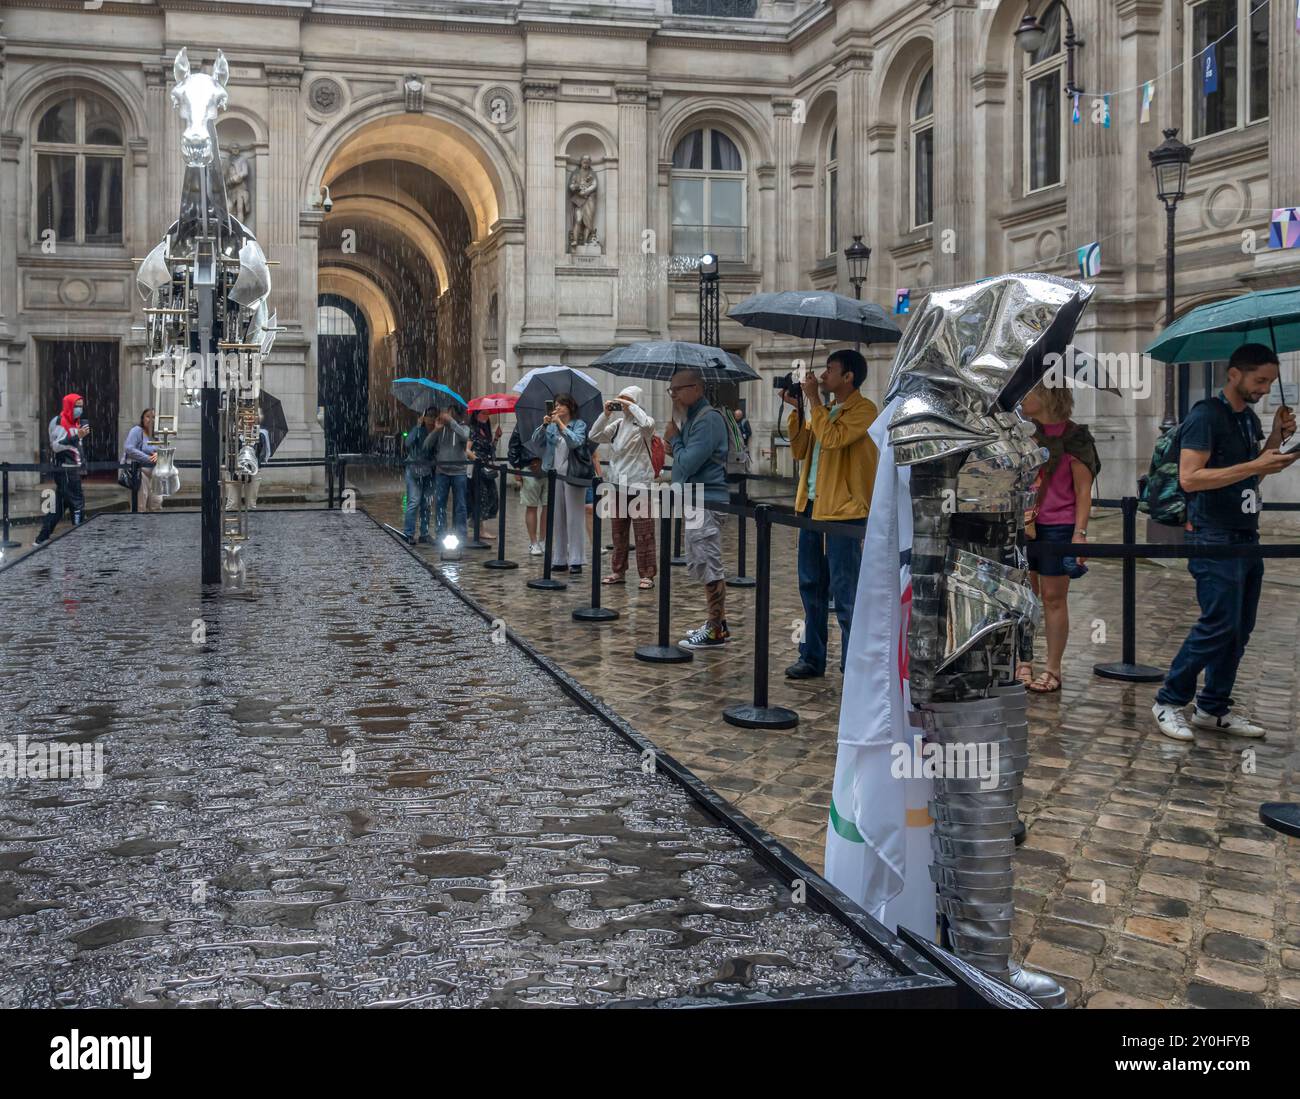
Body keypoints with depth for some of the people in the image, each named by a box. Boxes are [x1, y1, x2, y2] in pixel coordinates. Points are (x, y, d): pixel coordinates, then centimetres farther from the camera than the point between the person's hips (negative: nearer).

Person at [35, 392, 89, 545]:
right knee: (77, 502, -8)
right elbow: (56, 446, -24)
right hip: (65, 469, -10)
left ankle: (43, 538, 17)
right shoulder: (59, 422, -12)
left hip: (73, 469, 10)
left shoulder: (75, 422, 16)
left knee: (59, 504, 12)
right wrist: (77, 437, -30)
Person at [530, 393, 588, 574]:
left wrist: (560, 424, -19)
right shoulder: (550, 426, 11)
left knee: (573, 519, -3)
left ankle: (575, 560, -2)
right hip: (554, 475, 5)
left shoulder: (579, 424, -1)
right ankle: (559, 559, 12)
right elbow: (535, 443, 1)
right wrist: (544, 425, -12)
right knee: (557, 520, 7)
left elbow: (576, 442, -20)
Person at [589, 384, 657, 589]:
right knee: (618, 532, 13)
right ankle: (618, 571, 22)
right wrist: (606, 414, -1)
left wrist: (630, 406, -18)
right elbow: (594, 436, 7)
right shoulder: (618, 424, 12)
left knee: (643, 533, -5)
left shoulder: (643, 423, -4)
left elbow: (647, 424, -29)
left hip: (638, 485, -6)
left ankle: (647, 575, -2)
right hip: (617, 484, 6)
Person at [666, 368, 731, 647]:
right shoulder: (692, 417, 17)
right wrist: (674, 445, 5)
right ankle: (717, 623, 23)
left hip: (705, 503, -10)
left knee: (709, 567, -6)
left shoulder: (708, 419, -15)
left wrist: (674, 439, -6)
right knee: (704, 567, 15)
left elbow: (688, 464, -20)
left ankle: (716, 631, -1)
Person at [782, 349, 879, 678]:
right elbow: (799, 450, 13)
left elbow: (832, 438, -23)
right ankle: (812, 658, 22)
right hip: (812, 505, 8)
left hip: (842, 510, -8)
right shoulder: (825, 410, 17)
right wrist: (797, 409, 3)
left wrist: (813, 400, -15)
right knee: (811, 586, 12)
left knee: (844, 590, -5)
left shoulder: (864, 410, -8)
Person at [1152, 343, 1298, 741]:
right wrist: (1255, 465, -22)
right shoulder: (1205, 415, -11)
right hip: (1215, 539, -9)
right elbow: (1189, 478, -20)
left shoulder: (1250, 418, 16)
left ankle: (1213, 708, 18)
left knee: (1239, 630, 9)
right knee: (1219, 626, -11)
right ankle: (1169, 701, 2)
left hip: (1247, 538, 9)